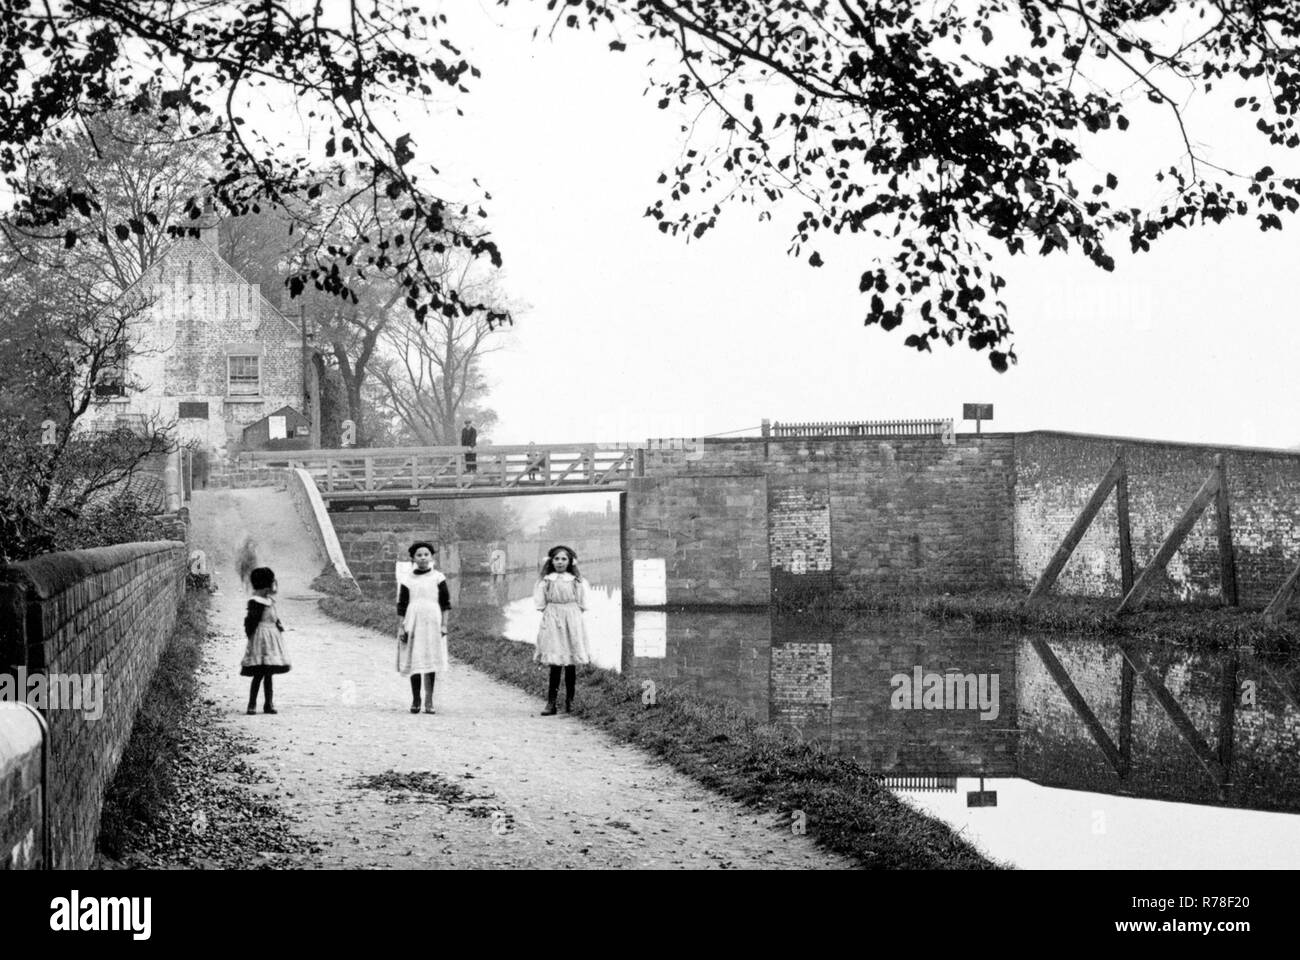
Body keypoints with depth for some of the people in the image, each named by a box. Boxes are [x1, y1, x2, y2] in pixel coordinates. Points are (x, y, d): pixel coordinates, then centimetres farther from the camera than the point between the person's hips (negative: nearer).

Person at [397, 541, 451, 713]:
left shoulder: (438, 578, 4)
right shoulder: (407, 579, 7)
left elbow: (446, 604, 5)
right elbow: (401, 605, 9)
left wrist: (444, 625, -3)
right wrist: (401, 627, 1)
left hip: (432, 623, -1)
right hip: (412, 623, 1)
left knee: (430, 660, -5)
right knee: (413, 661, 2)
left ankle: (429, 700, -1)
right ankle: (415, 699, 12)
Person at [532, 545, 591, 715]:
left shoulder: (576, 581, 5)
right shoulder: (546, 581, 4)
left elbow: (582, 604, 7)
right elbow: (540, 604, 5)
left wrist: (569, 614, 0)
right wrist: (553, 613, -1)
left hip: (572, 621, 1)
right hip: (552, 622, -1)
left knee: (571, 664, 2)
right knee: (554, 664, -6)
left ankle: (569, 701, 10)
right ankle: (551, 703, -4)